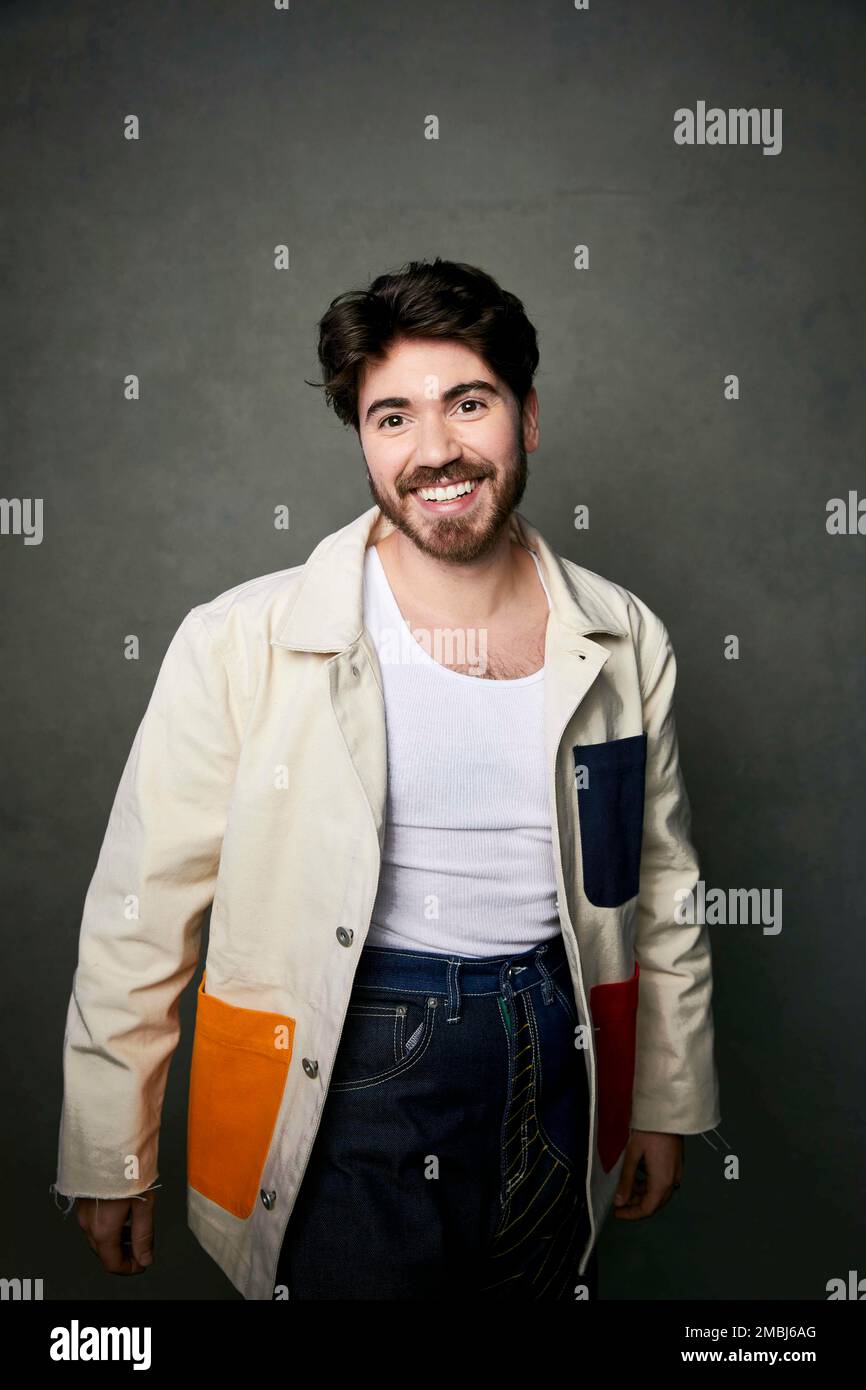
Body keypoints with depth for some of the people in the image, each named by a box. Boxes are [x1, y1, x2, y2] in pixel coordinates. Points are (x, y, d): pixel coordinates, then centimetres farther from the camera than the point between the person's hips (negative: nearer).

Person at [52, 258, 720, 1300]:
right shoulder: (239, 645, -13)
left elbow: (663, 889, 9)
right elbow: (140, 914, -6)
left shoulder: (625, 644, -2)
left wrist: (668, 1101, 15)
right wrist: (109, 1159, 0)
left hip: (554, 1084, 4)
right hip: (343, 1093, -3)